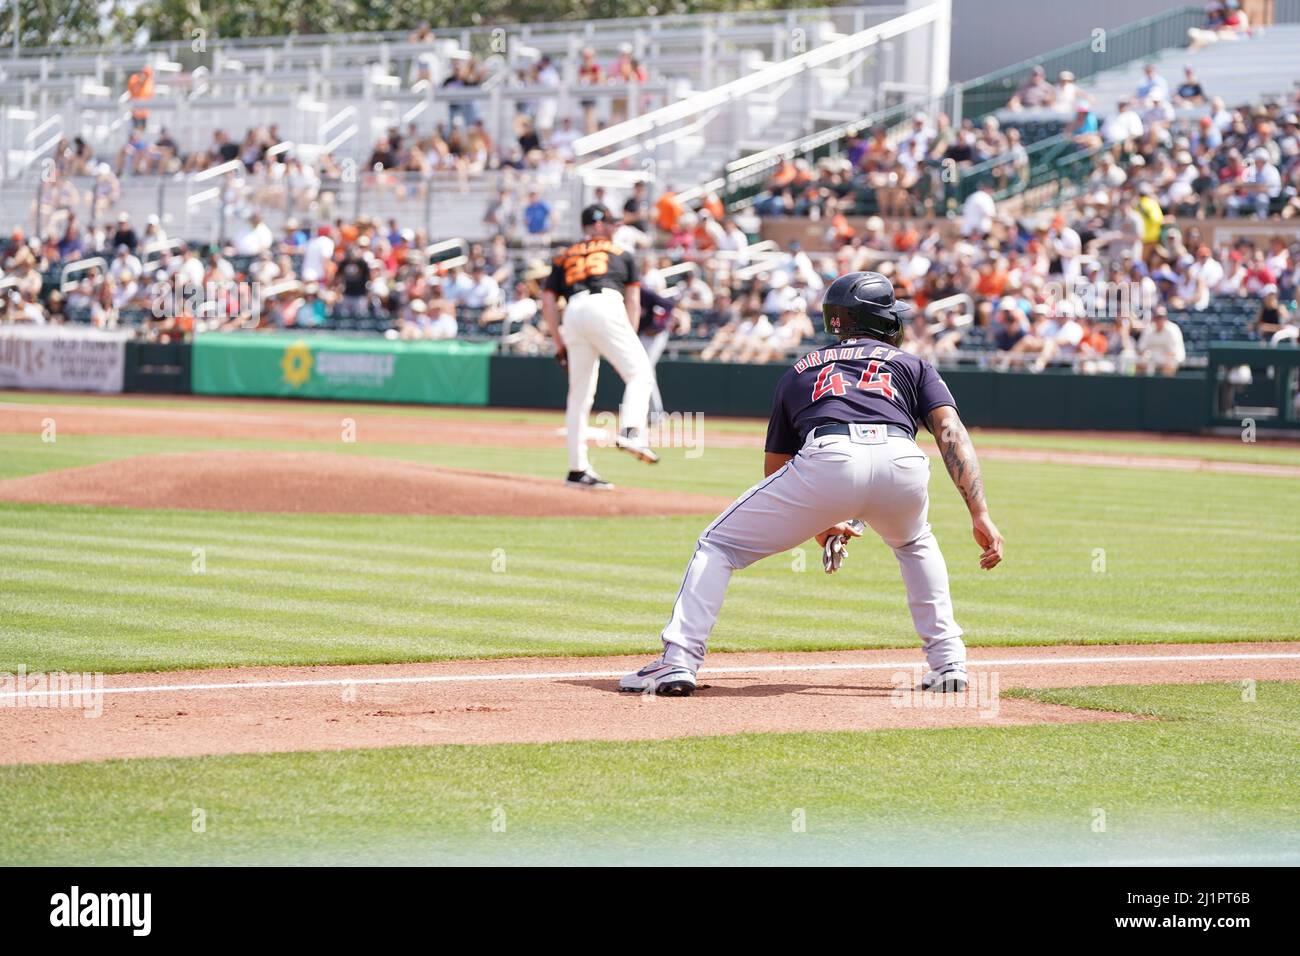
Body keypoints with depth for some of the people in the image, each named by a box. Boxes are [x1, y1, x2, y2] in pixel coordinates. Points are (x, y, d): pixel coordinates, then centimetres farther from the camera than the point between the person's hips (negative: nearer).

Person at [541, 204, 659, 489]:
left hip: (573, 314, 3)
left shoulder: (563, 258, 30)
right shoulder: (622, 254, 26)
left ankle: (577, 469, 7)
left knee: (579, 394, 7)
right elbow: (633, 299, 15)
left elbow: (548, 302, 18)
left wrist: (560, 345, 17)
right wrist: (628, 341, 12)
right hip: (607, 306, -3)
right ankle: (631, 431, -29)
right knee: (639, 372, -3)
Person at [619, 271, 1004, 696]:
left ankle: (678, 661, -3)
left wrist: (817, 523, 55)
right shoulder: (914, 366, 31)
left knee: (718, 545, 14)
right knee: (915, 545, 36)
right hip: (902, 464, 1)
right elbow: (952, 434, 13)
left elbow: (775, 470, 39)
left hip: (826, 459, -1)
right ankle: (948, 663, 27)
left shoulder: (798, 373, 36)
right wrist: (980, 515, 5)